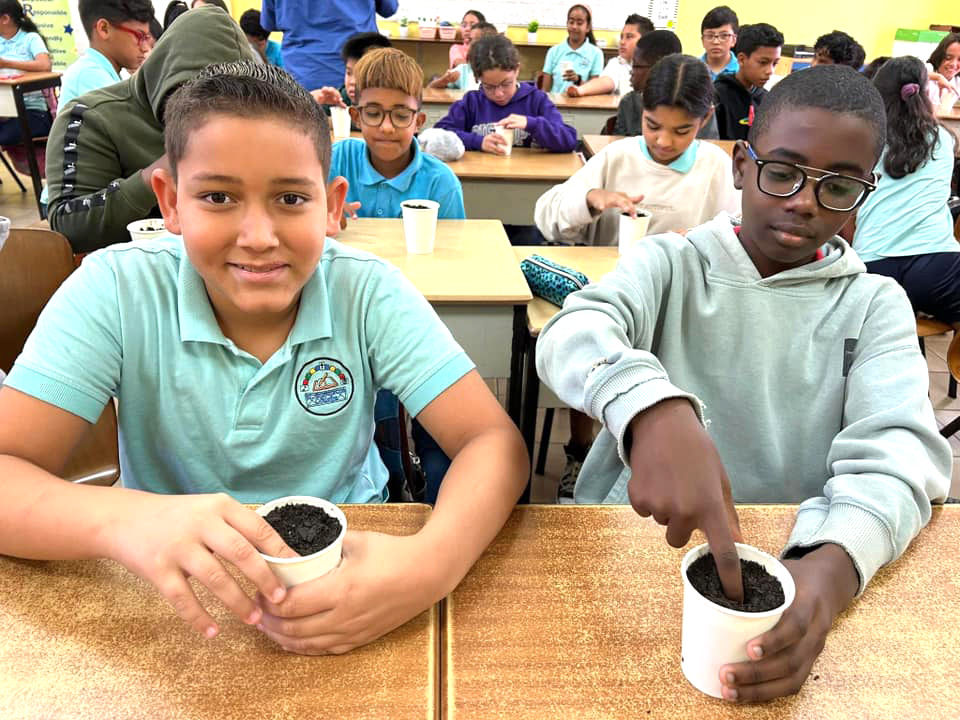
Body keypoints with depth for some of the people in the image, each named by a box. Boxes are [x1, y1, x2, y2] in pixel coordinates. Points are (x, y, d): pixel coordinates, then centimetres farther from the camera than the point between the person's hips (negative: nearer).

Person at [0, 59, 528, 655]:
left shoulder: (369, 292, -15)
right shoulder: (115, 292, -14)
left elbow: (496, 442, -18)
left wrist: (434, 564, -38)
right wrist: (121, 519, -39)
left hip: (347, 568, 0)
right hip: (181, 594, 1)